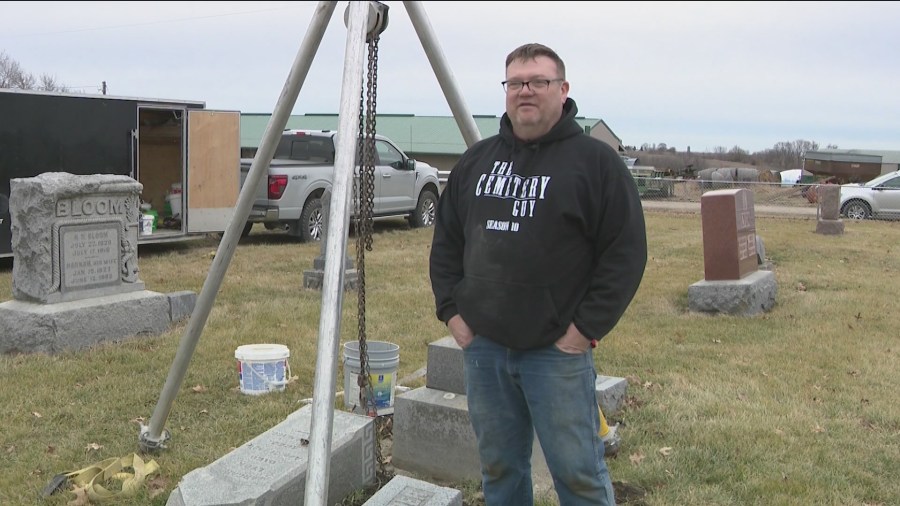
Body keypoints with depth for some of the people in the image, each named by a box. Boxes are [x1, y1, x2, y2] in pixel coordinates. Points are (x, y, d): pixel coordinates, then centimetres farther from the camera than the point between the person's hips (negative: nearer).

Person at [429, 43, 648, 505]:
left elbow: (626, 253, -9)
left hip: (558, 351, -5)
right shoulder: (476, 160, 10)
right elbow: (445, 241, 15)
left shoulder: (596, 161, -5)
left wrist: (587, 327, -13)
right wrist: (450, 310, 5)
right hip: (482, 347, 5)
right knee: (499, 468, 16)